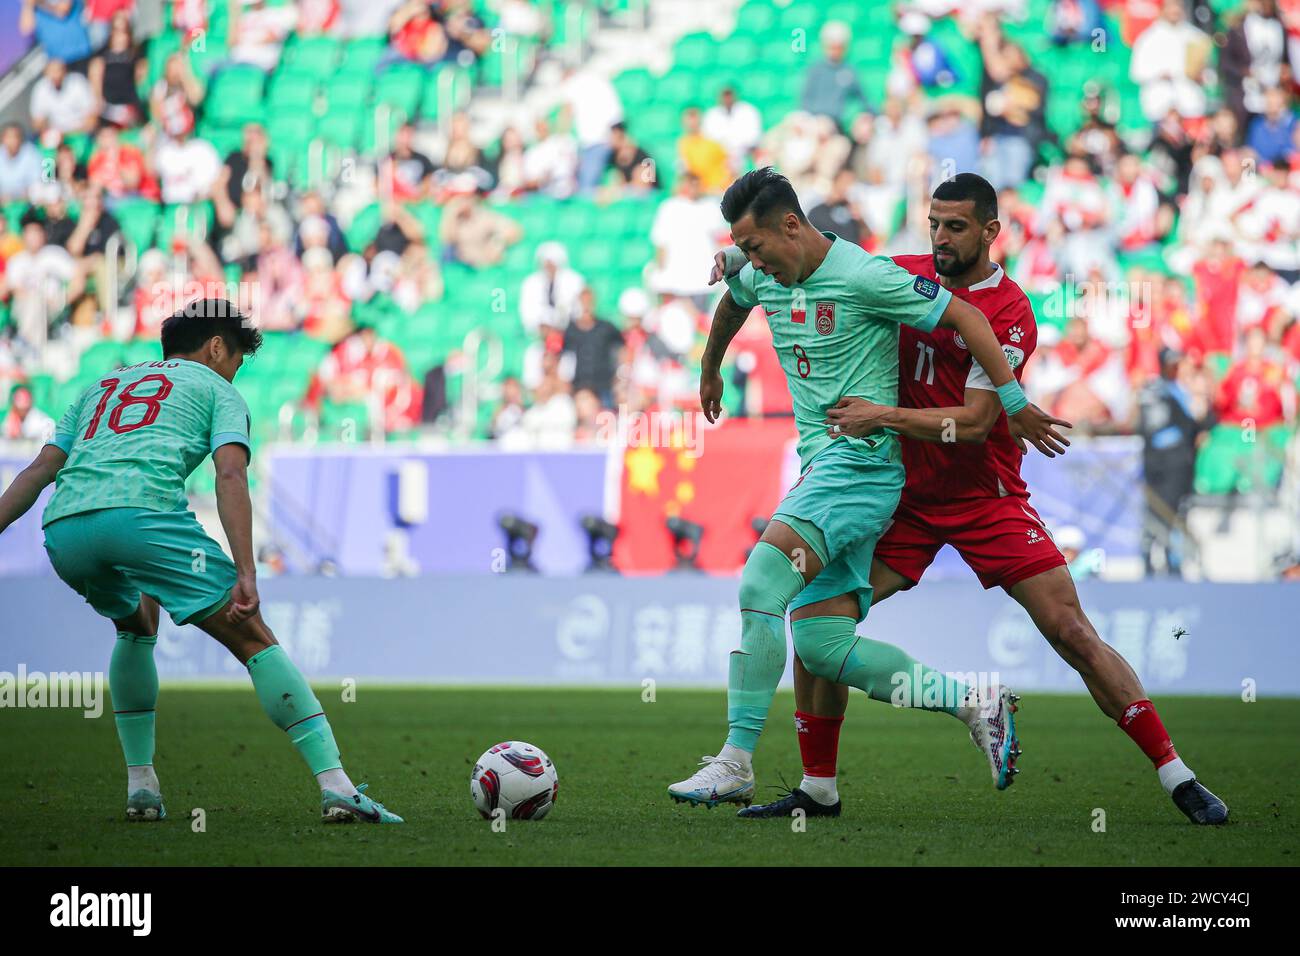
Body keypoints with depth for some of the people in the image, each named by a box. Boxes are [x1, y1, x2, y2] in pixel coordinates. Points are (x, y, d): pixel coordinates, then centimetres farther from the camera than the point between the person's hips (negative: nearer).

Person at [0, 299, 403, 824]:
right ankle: (336, 787, -10)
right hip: (141, 512, -5)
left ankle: (140, 785, 24)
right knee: (252, 638, 1)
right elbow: (230, 476, 4)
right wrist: (245, 574, -5)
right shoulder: (215, 388, 22)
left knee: (137, 624, 34)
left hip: (62, 530, 5)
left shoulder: (103, 384, 36)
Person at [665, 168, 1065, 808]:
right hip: (822, 464, 9)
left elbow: (964, 318, -9)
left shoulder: (862, 276, -13)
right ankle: (972, 702, 7)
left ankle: (735, 763, -23)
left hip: (861, 459, -9)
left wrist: (1014, 405, -7)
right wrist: (709, 370, 50)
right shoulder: (759, 277, 11)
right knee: (821, 646, -3)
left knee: (761, 582, -23)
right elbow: (731, 304, 36)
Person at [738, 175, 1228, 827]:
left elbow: (975, 422, -20)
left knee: (1072, 633, -9)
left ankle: (1177, 778, -1)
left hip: (987, 499, -4)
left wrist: (883, 417, -28)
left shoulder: (1010, 315, -14)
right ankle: (817, 789, 7)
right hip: (906, 496, 4)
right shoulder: (907, 275, 2)